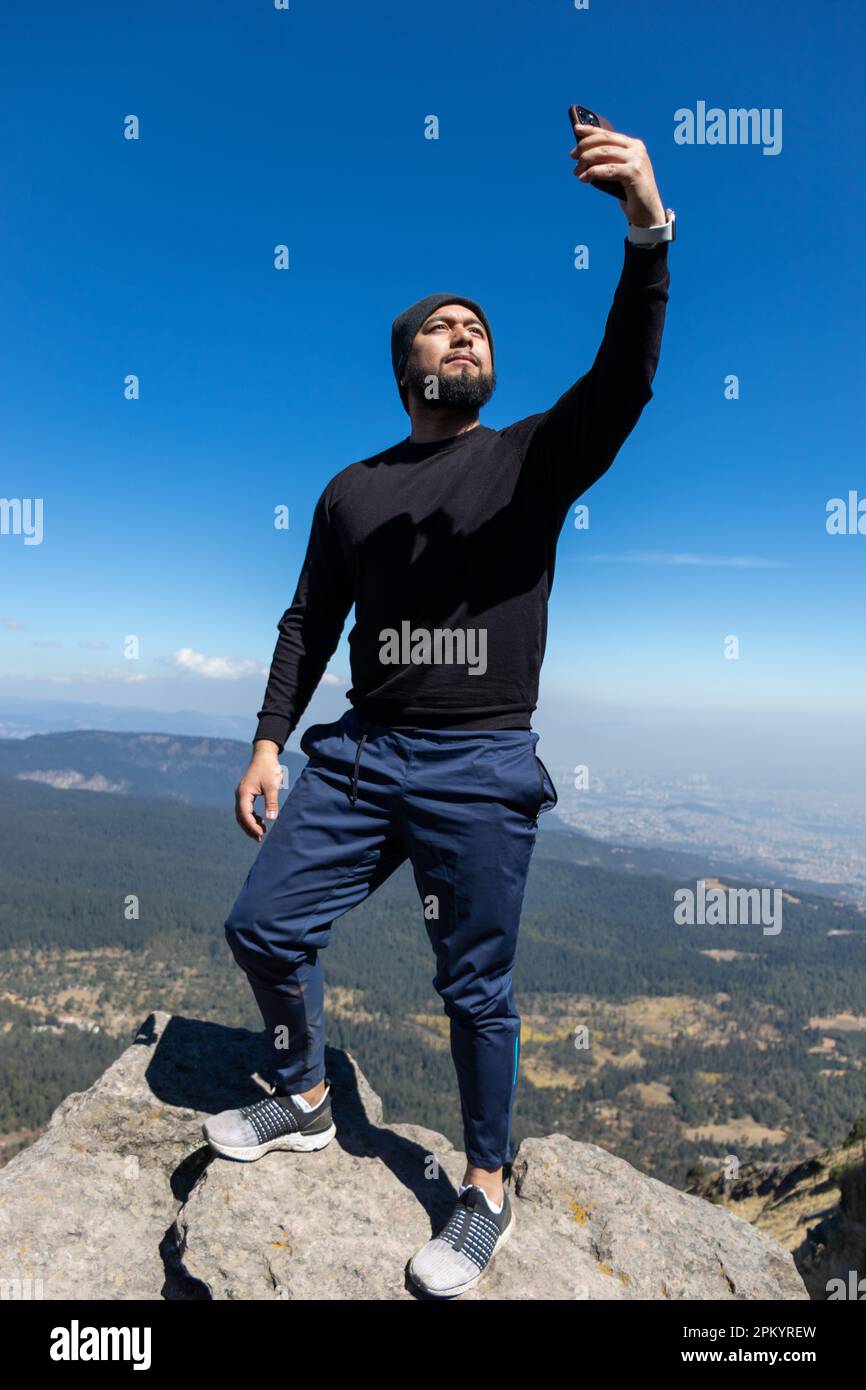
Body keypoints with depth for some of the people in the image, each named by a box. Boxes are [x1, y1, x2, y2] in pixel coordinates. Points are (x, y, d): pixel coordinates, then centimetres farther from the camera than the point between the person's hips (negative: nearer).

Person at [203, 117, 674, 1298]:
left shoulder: (534, 458, 5)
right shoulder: (354, 490, 14)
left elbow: (624, 379, -12)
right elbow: (309, 622, 14)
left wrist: (647, 232, -27)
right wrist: (269, 741, 6)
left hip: (482, 768, -3)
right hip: (359, 755, 4)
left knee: (477, 990, 4)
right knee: (263, 928, 5)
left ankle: (488, 1192, 29)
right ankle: (308, 1102, 33)